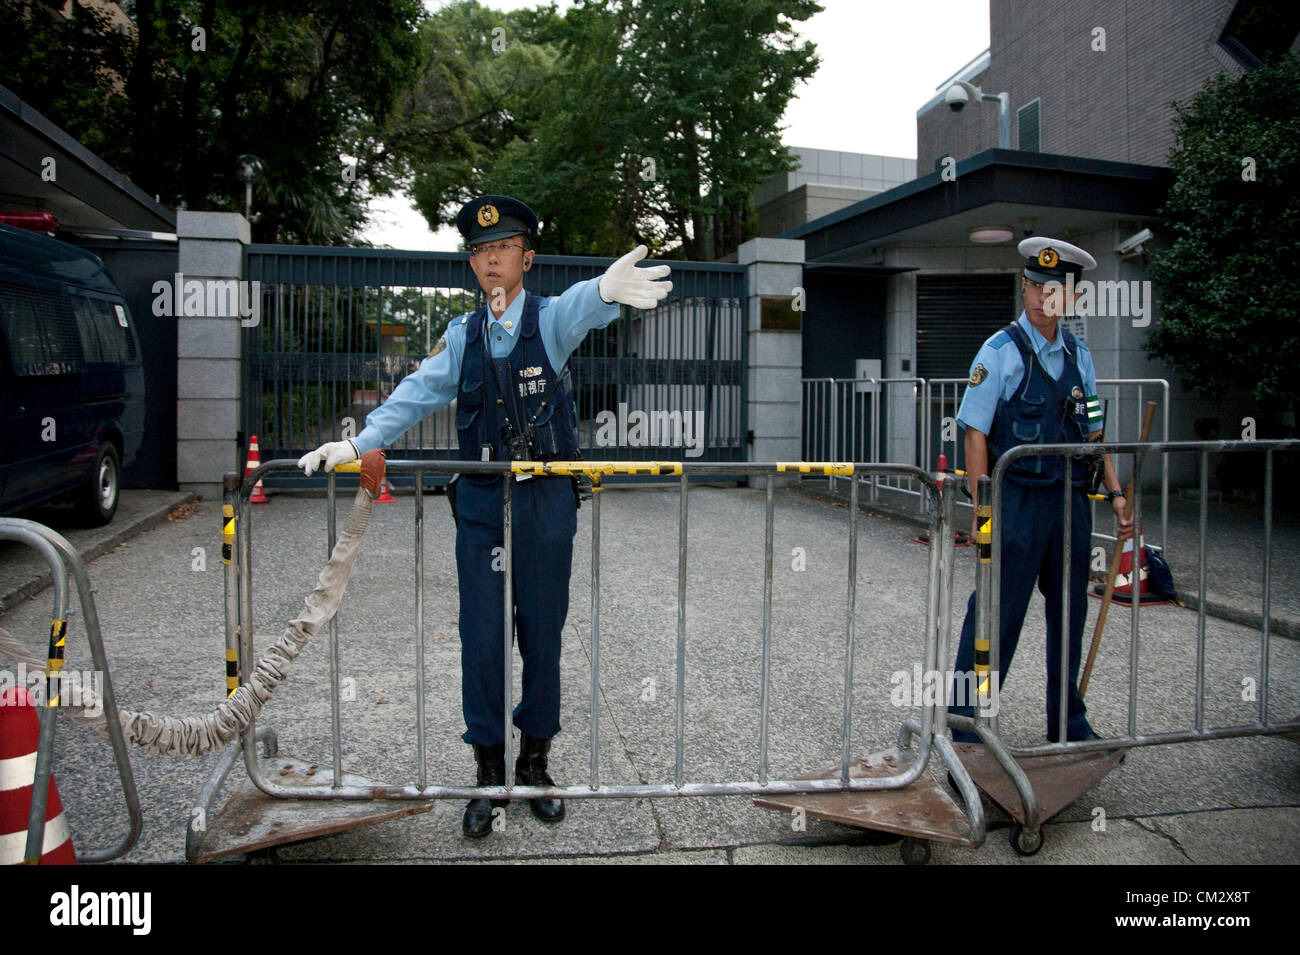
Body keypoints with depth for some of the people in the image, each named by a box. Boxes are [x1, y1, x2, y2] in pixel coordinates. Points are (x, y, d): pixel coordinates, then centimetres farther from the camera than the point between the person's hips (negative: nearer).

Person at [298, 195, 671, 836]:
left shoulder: (549, 319, -2)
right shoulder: (462, 335, 8)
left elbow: (577, 310, -25)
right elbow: (417, 394, 6)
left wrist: (605, 289, -50)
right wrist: (358, 444, -8)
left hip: (547, 499, -2)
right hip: (481, 501, 2)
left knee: (542, 634, 8)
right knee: (482, 638, 3)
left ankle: (534, 762, 25)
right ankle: (489, 772, 18)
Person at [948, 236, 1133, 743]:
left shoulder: (1079, 355, 11)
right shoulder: (1000, 351, -7)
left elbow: (1093, 432, 16)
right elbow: (976, 434, -11)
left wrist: (1115, 493, 9)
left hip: (1071, 499, 6)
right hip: (1017, 498, -6)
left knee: (1070, 611, 14)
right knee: (997, 613, -4)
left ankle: (1068, 722, 31)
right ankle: (966, 725, 7)